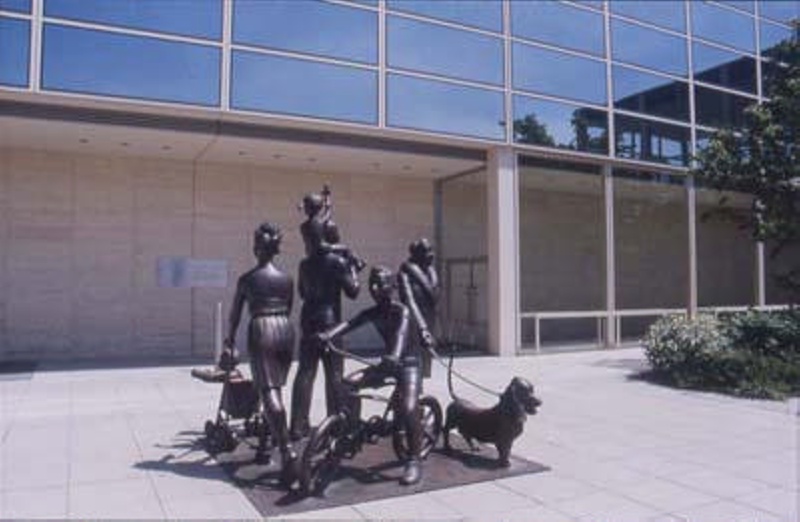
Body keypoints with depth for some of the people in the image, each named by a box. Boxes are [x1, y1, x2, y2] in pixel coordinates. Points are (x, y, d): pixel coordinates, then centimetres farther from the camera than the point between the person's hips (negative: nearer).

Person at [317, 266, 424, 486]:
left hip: (408, 363, -6)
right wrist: (328, 335, -38)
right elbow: (349, 323, -17)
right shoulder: (372, 312, 0)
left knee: (409, 409, -25)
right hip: (387, 362, 7)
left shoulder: (401, 310, -17)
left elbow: (401, 332, -38)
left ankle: (414, 461, -11)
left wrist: (395, 356, -59)